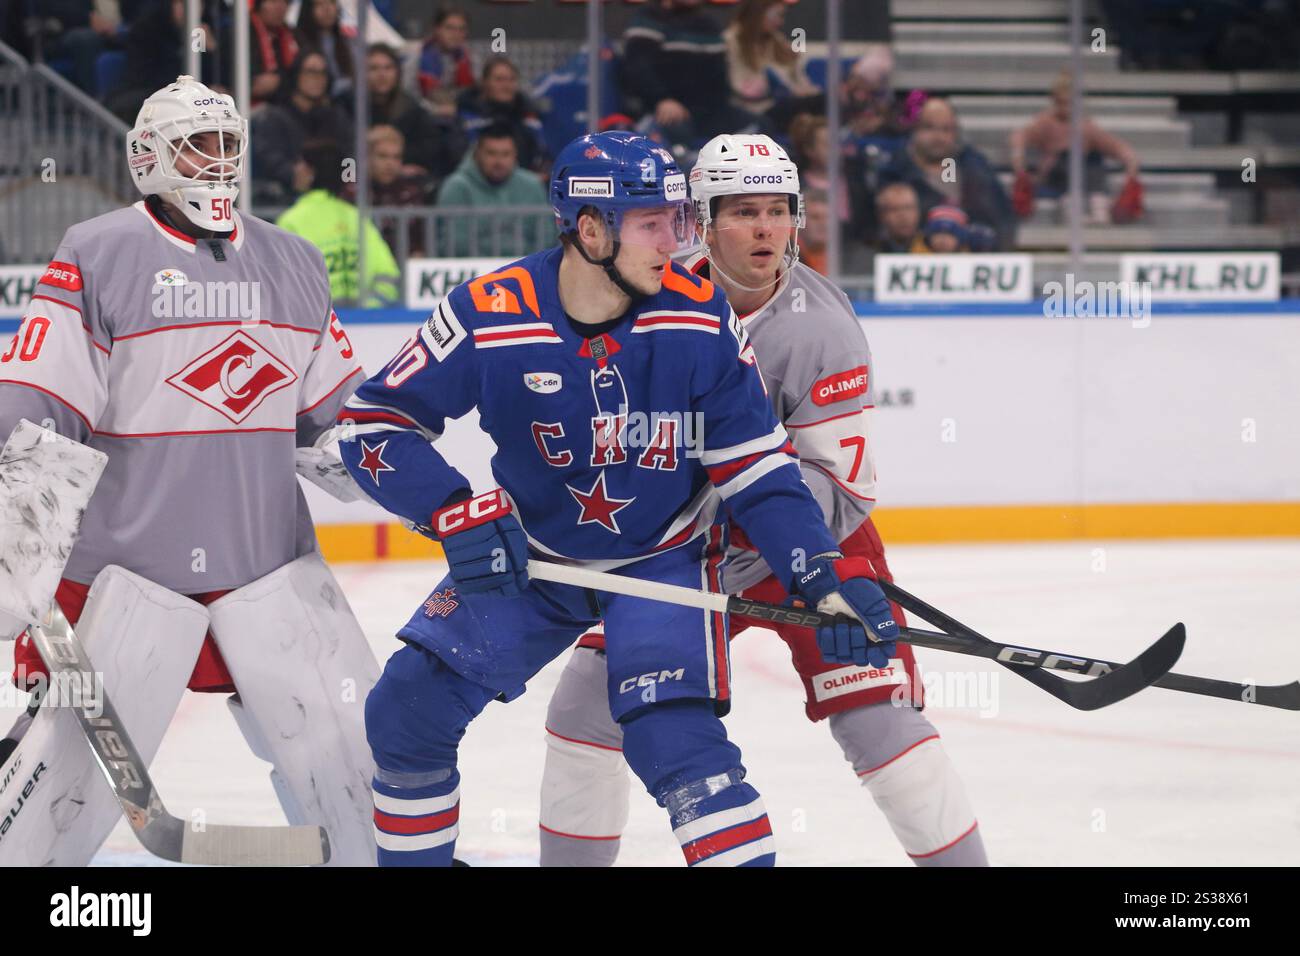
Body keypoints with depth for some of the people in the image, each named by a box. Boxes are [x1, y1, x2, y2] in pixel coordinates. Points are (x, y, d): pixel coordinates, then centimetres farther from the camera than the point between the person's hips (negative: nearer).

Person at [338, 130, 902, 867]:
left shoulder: (702, 320, -19)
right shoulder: (490, 316, -21)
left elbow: (756, 468, -12)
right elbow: (373, 424, -14)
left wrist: (829, 576, -22)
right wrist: (455, 514, -28)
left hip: (665, 558, -2)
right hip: (527, 556, 2)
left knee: (675, 742, -23)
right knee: (406, 713, 0)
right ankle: (415, 857, 23)